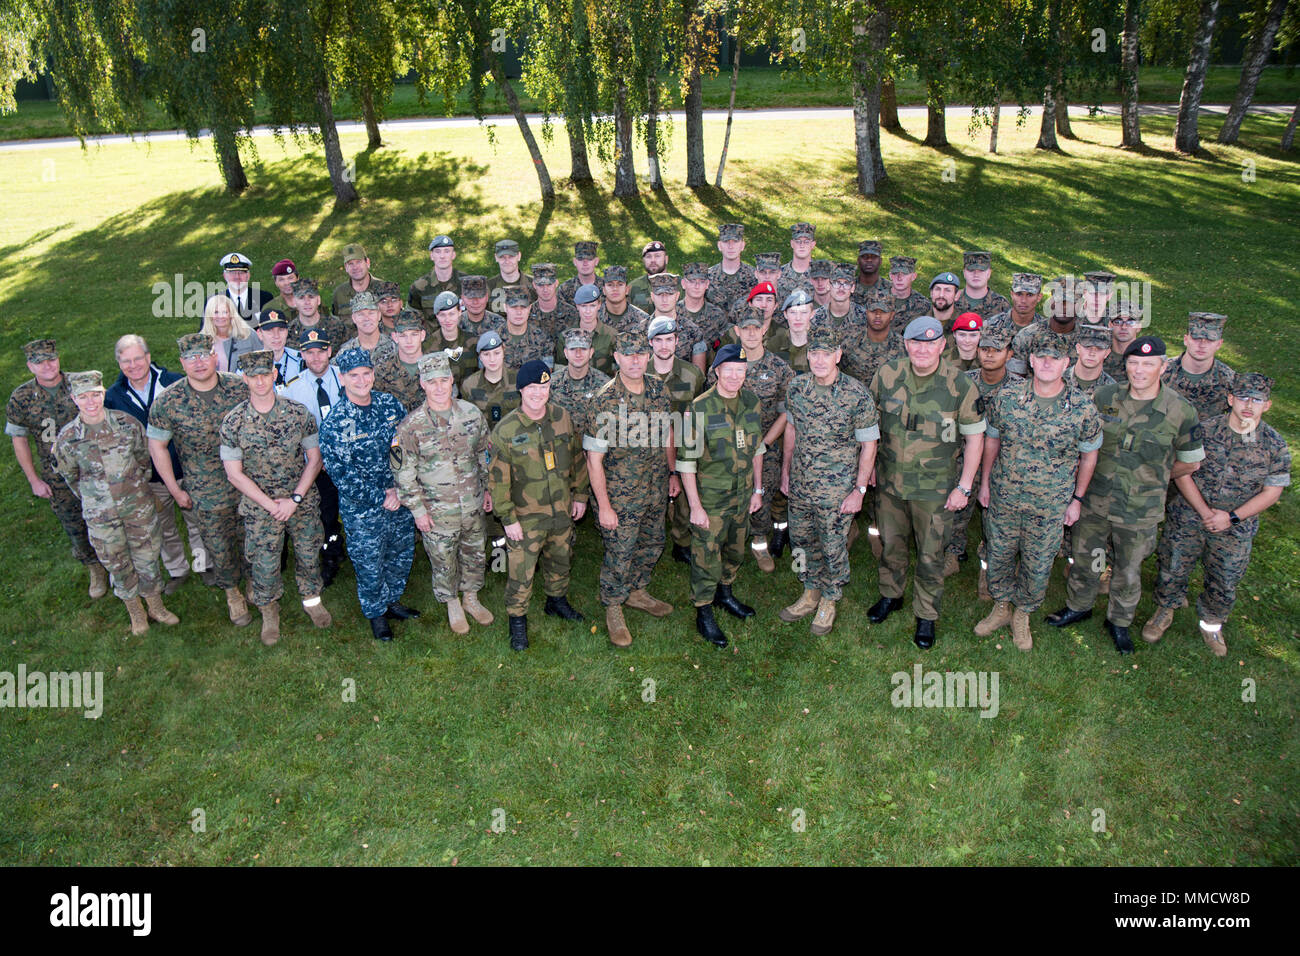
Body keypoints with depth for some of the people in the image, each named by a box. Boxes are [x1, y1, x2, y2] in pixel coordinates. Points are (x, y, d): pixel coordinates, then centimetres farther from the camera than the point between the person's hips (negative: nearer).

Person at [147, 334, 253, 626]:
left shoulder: (240, 387, -9)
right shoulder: (167, 402, -12)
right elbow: (157, 446, -2)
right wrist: (175, 490, -1)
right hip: (205, 495, -1)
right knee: (219, 548, 12)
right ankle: (231, 592, 36)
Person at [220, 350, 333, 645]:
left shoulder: (298, 413, -8)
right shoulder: (233, 421, -10)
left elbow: (314, 459, -3)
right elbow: (235, 474, -8)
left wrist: (294, 499, -11)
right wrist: (272, 506, -12)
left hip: (302, 501, 1)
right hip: (259, 506, -1)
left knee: (308, 553, 14)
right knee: (265, 563, 8)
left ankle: (311, 598, 41)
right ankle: (269, 612, 33)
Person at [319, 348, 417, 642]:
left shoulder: (391, 404, -3)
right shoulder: (334, 424, -17)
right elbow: (342, 477, -17)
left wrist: (400, 488, -9)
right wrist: (381, 498, -17)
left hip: (401, 501, 5)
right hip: (363, 510, -4)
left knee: (402, 555, 20)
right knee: (370, 565, 10)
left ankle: (392, 601, 44)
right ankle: (376, 613, 35)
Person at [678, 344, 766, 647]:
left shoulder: (752, 402, -1)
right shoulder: (699, 408, -18)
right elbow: (687, 461, -16)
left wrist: (757, 489, 12)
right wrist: (695, 506, -16)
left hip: (742, 496, 6)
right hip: (710, 498, -5)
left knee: (736, 550, 21)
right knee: (707, 556, 4)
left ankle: (724, 593, 45)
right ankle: (704, 613, 22)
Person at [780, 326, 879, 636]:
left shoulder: (857, 395, -17)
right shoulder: (797, 387, -4)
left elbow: (869, 443, -10)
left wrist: (860, 489, -11)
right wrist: (786, 470, 14)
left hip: (836, 489, -4)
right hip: (800, 484, 4)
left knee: (833, 548, 10)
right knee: (802, 540, 19)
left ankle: (829, 602, 33)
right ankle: (810, 593, 41)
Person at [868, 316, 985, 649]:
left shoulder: (959, 385, -14)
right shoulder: (887, 374, -7)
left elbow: (975, 438, -7)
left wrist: (964, 487, -8)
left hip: (935, 488, -3)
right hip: (890, 481, 3)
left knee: (931, 555, 8)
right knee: (891, 542, 20)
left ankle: (926, 616, 27)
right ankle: (891, 595, 44)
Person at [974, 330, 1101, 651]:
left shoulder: (1083, 408, -13)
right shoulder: (1006, 396, -11)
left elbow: (1088, 455, 1)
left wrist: (1077, 499, 3)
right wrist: (985, 482, 7)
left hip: (1051, 506, -1)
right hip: (1003, 497, 1)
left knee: (1038, 564, 13)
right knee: (998, 555, 17)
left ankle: (1022, 615, 38)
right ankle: (1001, 607, 41)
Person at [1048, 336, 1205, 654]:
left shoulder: (1181, 412, -12)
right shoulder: (1104, 396, -7)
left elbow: (1191, 462, 2)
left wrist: (1152, 478, 4)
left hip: (1140, 511, -2)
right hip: (1093, 500, 2)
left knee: (1128, 572, 16)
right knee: (1083, 559, 18)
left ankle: (1119, 622, 39)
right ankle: (1078, 606, 43)